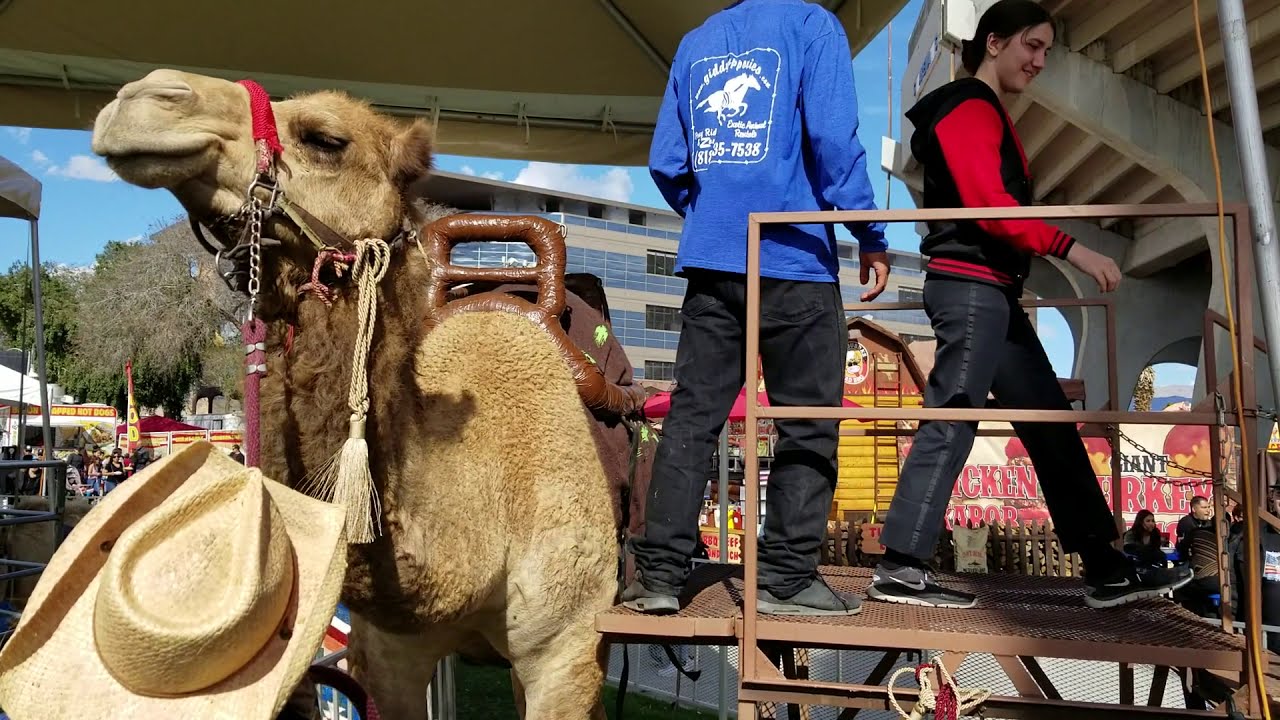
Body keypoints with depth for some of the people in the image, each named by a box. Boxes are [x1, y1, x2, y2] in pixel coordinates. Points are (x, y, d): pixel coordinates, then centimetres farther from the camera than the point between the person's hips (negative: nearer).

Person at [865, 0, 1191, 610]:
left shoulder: (987, 115, 26)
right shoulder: (970, 107, -5)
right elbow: (987, 202, -18)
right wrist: (1072, 249, -22)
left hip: (992, 292, 10)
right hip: (972, 286, -10)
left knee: (1050, 422, 8)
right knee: (952, 418, -13)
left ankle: (1107, 571, 13)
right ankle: (900, 569, -11)